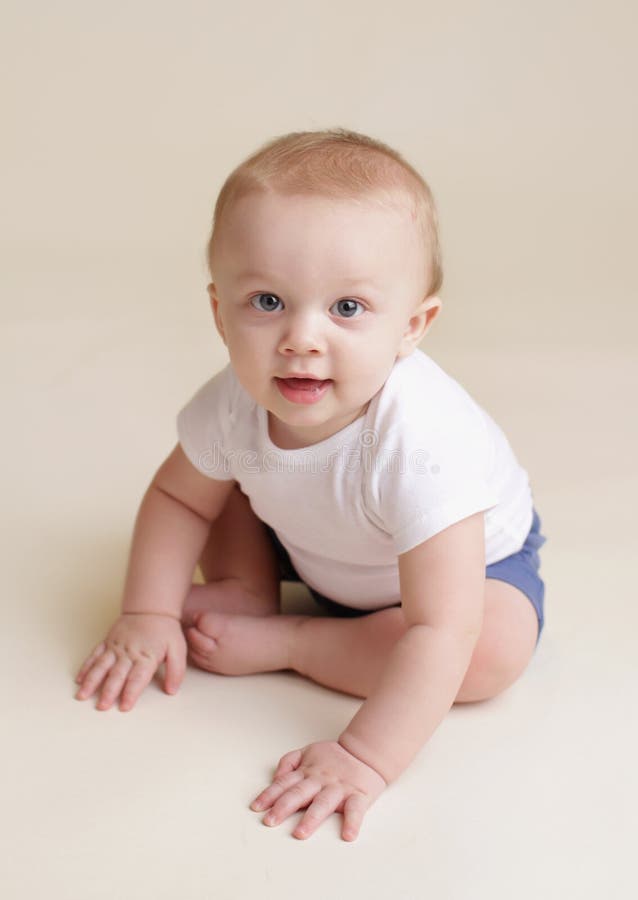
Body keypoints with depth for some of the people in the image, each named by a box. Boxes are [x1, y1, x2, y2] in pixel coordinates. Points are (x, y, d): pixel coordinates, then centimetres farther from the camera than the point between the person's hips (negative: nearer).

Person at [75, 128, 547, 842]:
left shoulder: (421, 442, -45)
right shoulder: (234, 403, -28)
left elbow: (440, 630, -46)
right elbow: (177, 497, -7)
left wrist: (366, 759, -50)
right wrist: (147, 614, -16)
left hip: (471, 555, -4)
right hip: (314, 546, 4)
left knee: (498, 650, -31)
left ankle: (283, 644, -19)